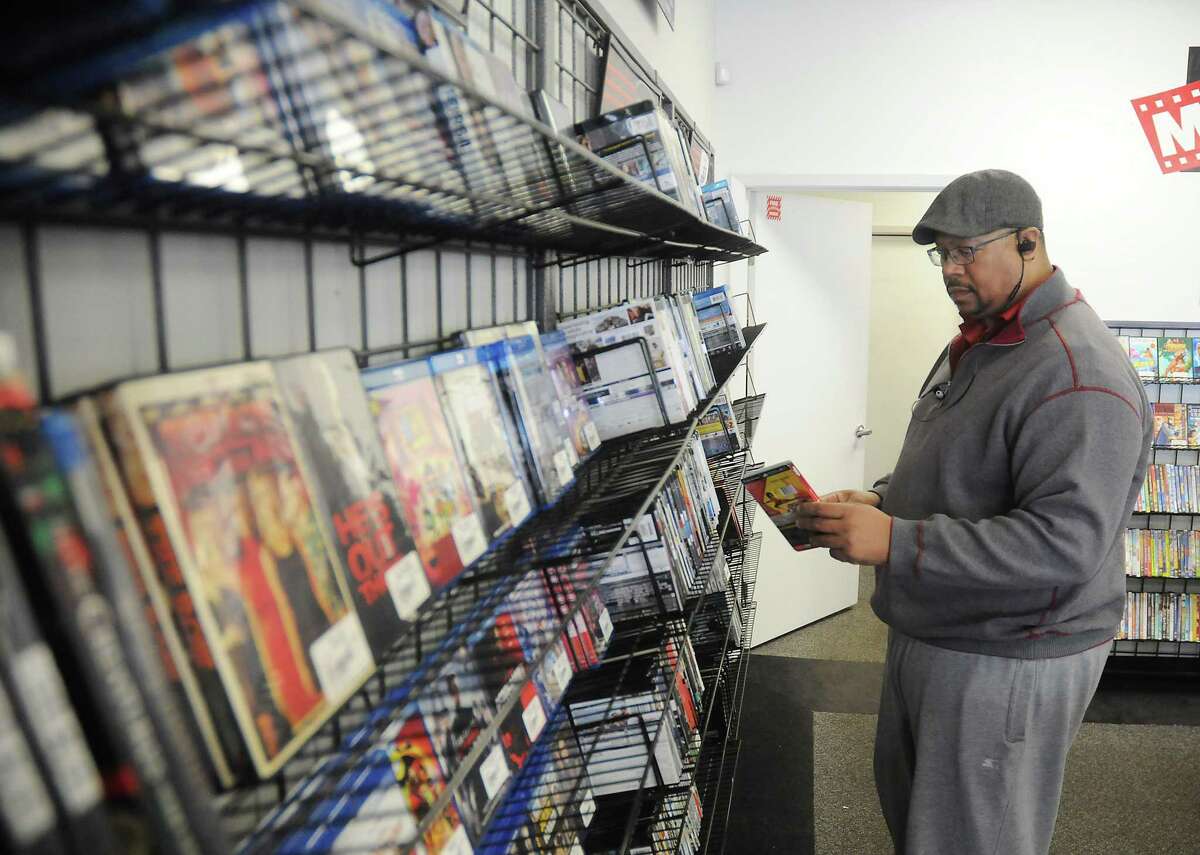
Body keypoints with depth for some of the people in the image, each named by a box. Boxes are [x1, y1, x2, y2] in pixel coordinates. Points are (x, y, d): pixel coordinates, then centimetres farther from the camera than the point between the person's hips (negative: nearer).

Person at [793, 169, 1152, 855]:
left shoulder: (1079, 373, -23)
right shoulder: (975, 345, 10)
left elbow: (1065, 545, -31)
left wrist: (893, 542, -34)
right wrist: (879, 501, 1)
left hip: (1008, 663, -9)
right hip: (930, 636, 9)